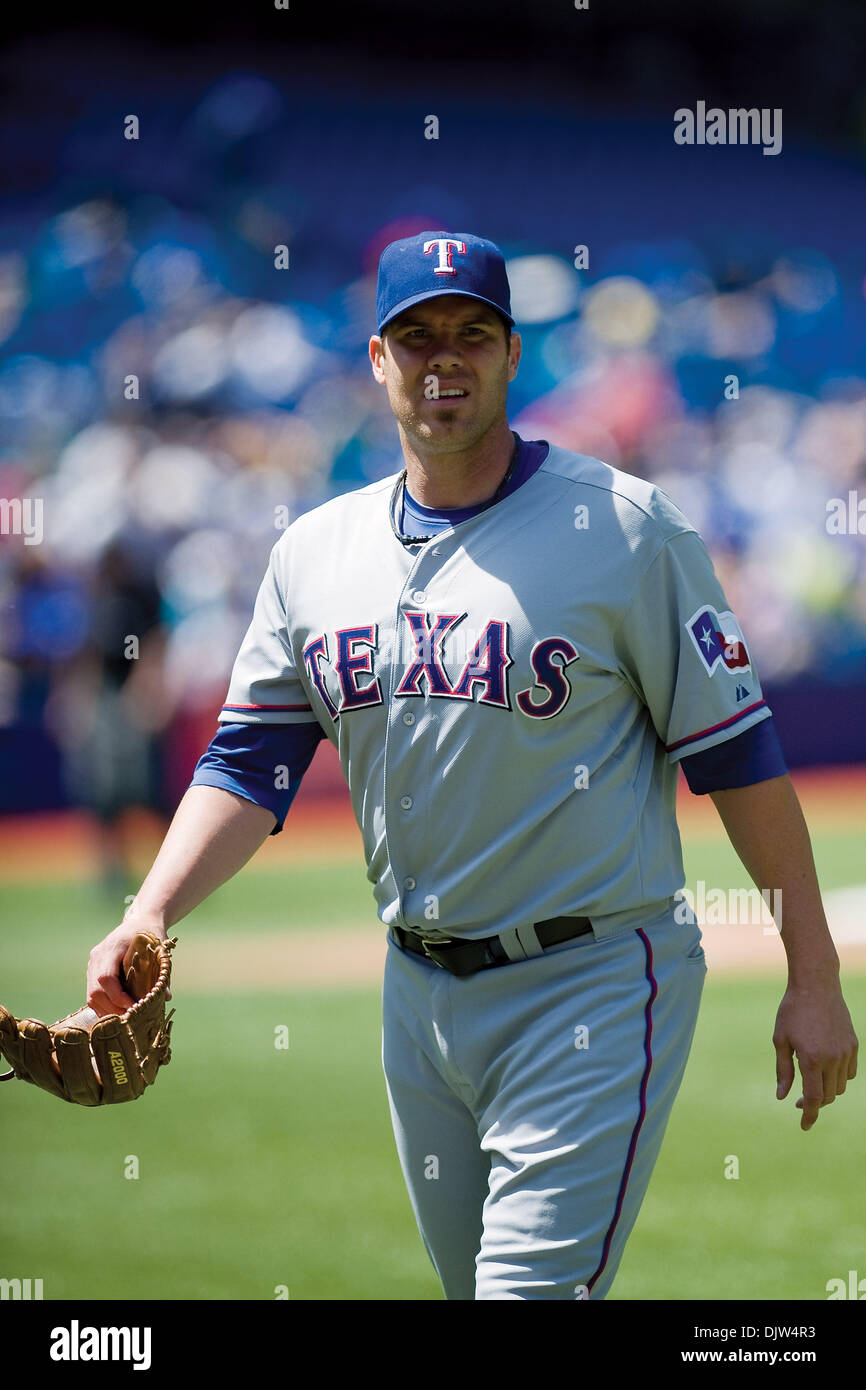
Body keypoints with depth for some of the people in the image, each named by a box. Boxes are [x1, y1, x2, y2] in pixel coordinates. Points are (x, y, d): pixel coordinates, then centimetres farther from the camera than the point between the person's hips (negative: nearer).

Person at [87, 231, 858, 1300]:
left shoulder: (624, 527, -8)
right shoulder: (315, 551, 7)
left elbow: (737, 752, -7)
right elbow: (249, 764, 7)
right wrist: (151, 914, -10)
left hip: (593, 984, -6)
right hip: (418, 991, 6)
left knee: (534, 1285, -16)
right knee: (470, 1280, 15)